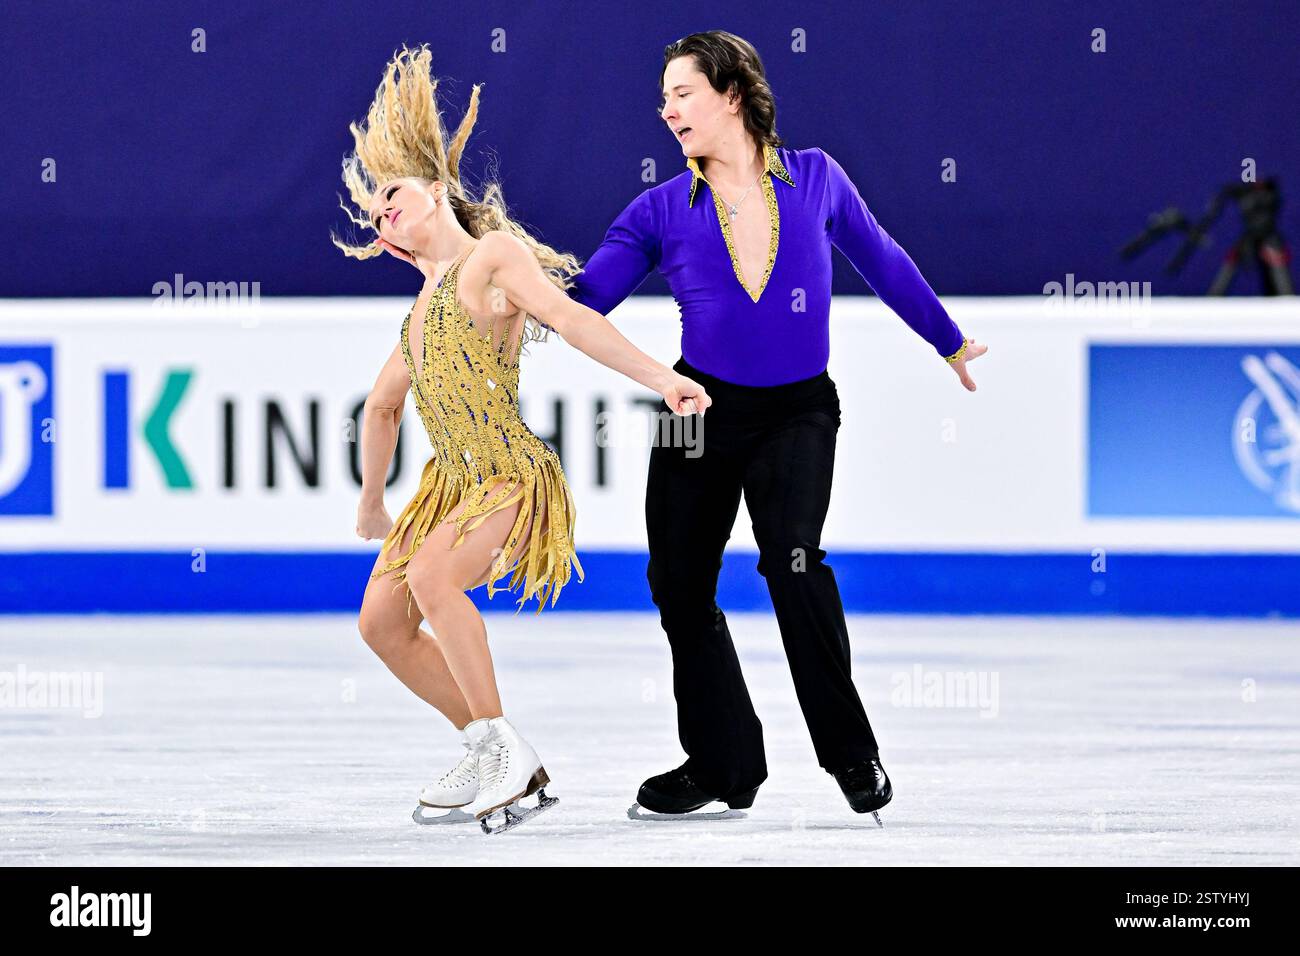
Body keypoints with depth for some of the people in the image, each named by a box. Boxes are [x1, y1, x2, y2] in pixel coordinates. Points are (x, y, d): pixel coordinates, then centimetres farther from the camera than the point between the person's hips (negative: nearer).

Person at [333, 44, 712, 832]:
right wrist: (372, 507, 42)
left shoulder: (494, 254, -4)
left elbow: (570, 317, -19)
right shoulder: (425, 307, 21)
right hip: (452, 481, 9)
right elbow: (383, 408, 35)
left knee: (431, 576, -32)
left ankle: (502, 747, -24)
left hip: (511, 478, -9)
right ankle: (496, 758, 10)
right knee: (382, 621, 2)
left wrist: (661, 378, -31)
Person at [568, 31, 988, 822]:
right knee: (679, 584, 4)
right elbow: (583, 299, -7)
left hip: (798, 412, -3)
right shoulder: (663, 211, -3)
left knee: (791, 556, -24)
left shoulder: (814, 178, -3)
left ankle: (851, 750, -12)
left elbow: (883, 262, 11)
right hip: (700, 409, 3)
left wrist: (950, 341, 21)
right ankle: (723, 764, 21)